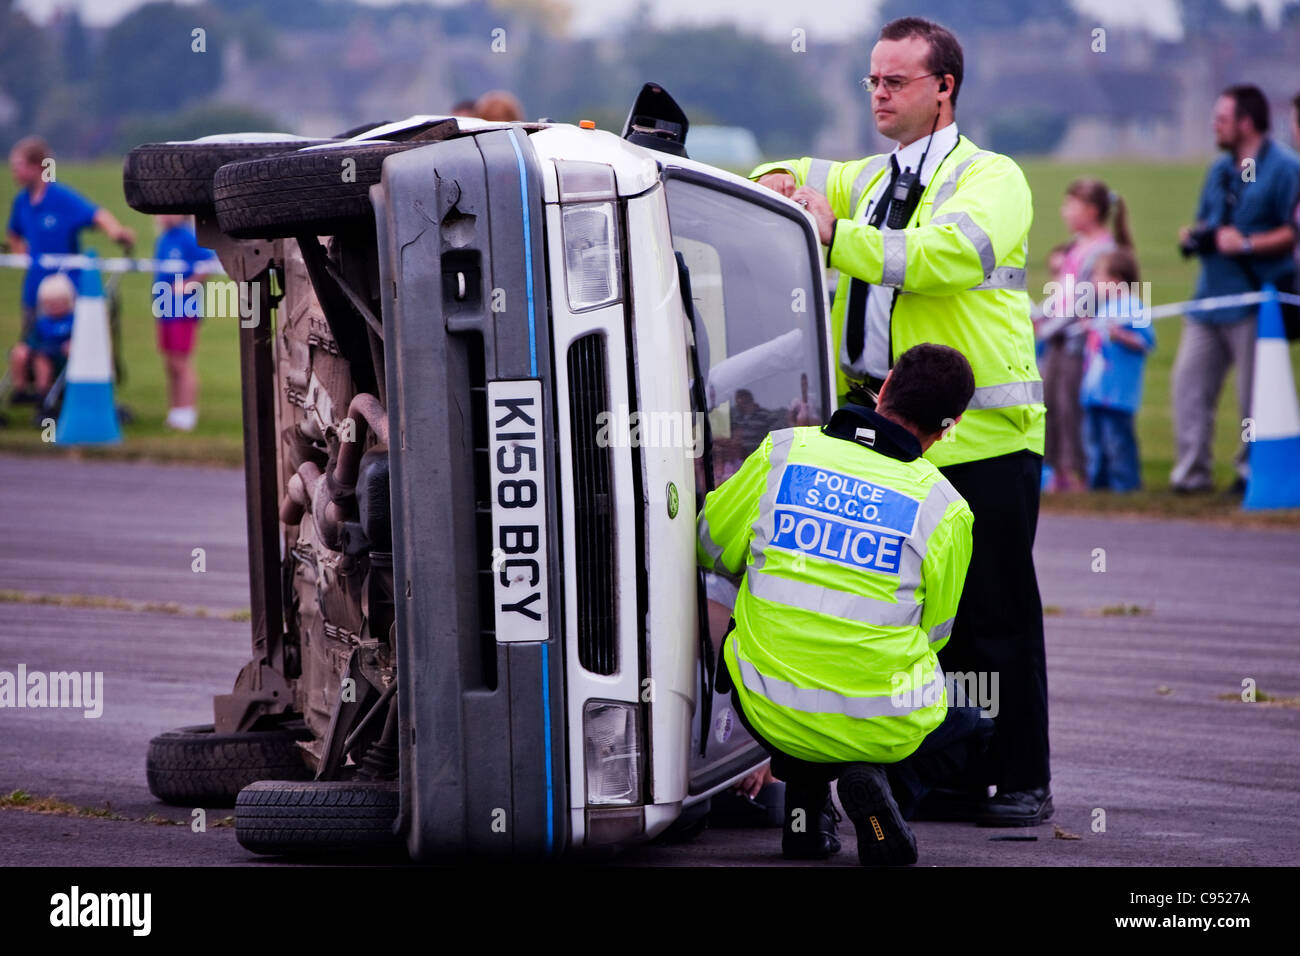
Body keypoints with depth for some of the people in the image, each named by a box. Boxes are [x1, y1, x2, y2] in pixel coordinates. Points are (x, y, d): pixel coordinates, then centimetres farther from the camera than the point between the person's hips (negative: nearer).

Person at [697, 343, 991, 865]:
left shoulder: (783, 452, -3)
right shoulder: (944, 509, -6)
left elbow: (711, 548, 11)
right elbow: (931, 632, 5)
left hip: (770, 716, 2)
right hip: (883, 728, -2)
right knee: (968, 725, 31)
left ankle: (805, 804, 17)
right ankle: (889, 783, -2)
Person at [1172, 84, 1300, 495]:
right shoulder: (1220, 170, 19)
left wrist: (1245, 244, -18)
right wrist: (1192, 236, 7)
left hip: (1254, 300, -8)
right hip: (1210, 294, 8)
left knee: (1255, 394, -2)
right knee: (1189, 381, 4)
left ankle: (1254, 471, 7)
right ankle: (1192, 472, 8)